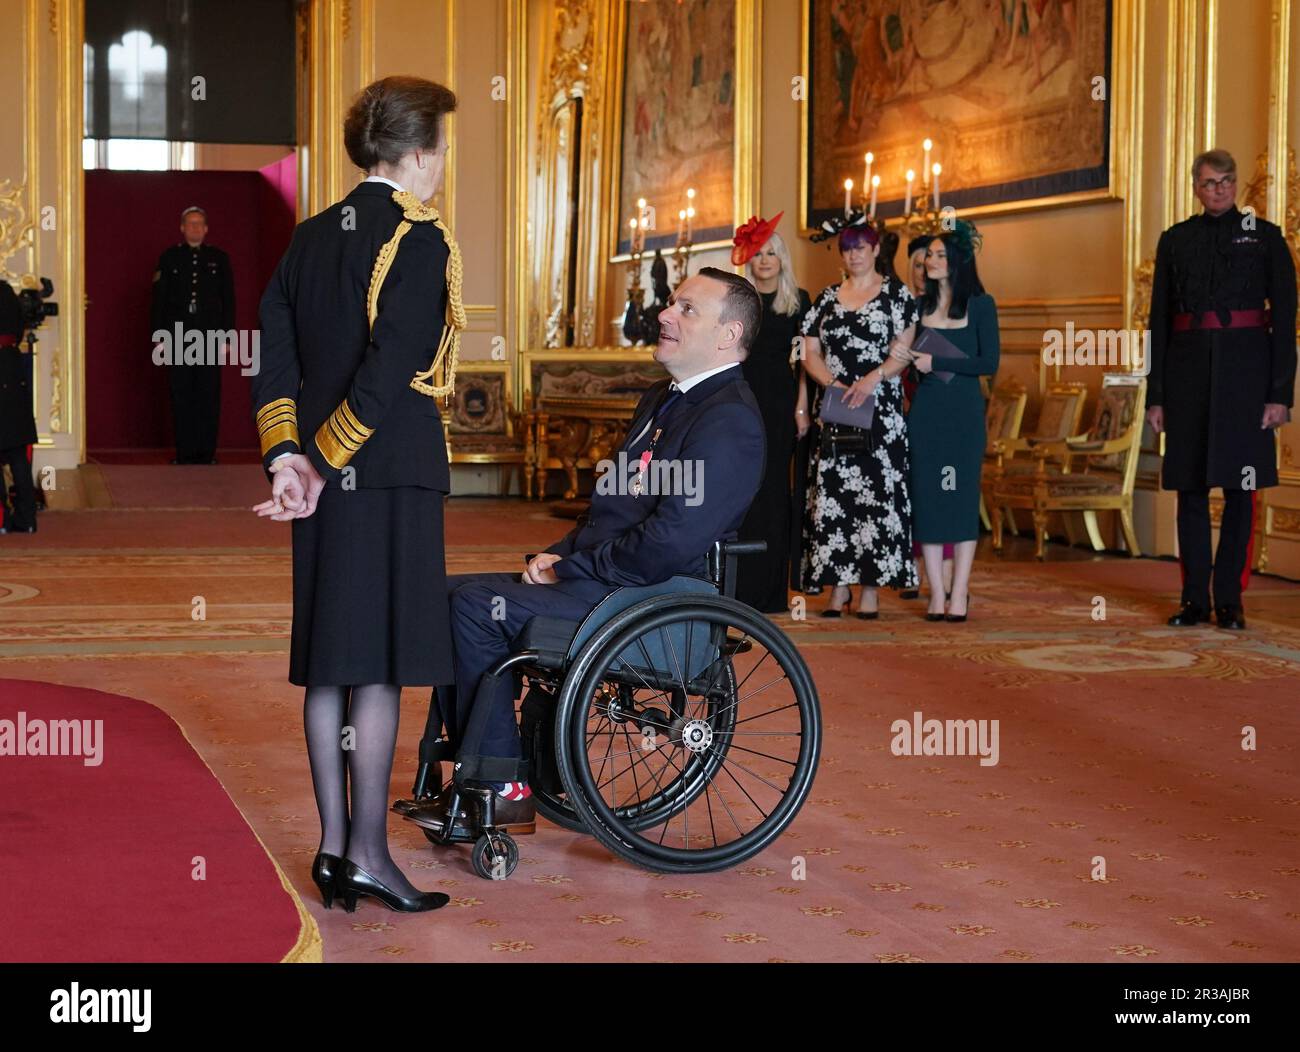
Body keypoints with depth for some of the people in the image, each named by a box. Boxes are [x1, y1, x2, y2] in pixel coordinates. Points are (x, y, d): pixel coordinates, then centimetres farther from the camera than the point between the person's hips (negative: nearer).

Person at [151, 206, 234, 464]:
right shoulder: (169, 258, 9)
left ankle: (206, 452, 3)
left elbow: (228, 300, 8)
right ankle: (184, 452, 3)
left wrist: (227, 336, 1)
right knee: (181, 397, -1)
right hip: (177, 339, 0)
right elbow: (159, 300, 7)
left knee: (209, 396, -2)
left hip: (210, 337, 0)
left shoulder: (219, 259, 10)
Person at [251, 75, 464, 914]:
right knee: (381, 663, -3)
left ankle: (332, 845, 17)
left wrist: (288, 458, 0)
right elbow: (391, 371, -19)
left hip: (322, 474, 7)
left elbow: (274, 355, 6)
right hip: (394, 474, -7)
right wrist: (325, 464, -13)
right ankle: (369, 853, 1)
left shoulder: (311, 237, 12)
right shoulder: (421, 240, -11)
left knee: (329, 659, 11)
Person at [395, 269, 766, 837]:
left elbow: (673, 541, -23)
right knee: (450, 593, 2)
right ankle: (473, 772, 3)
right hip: (604, 577, 10)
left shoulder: (729, 420, -15)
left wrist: (568, 570, -15)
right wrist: (558, 556, 5)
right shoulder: (661, 400, 18)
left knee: (478, 604, -22)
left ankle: (503, 790, -13)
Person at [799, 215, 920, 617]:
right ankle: (839, 586, 4)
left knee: (876, 491, -5)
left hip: (880, 410, -3)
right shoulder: (828, 297, 14)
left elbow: (906, 350, -5)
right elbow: (810, 351, 11)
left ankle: (871, 588, -3)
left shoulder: (895, 294, 3)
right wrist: (832, 383, -7)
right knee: (833, 492, -1)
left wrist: (873, 379, -18)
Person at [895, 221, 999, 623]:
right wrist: (905, 357, -5)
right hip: (925, 409, 4)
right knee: (927, 497, 1)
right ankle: (936, 594, 5)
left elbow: (989, 363, -9)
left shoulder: (980, 304, -2)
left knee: (962, 496, -2)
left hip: (964, 410, -4)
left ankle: (960, 594, 2)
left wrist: (936, 362, -13)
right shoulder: (920, 306, 10)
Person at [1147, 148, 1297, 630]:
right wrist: (1155, 394, 5)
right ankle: (1194, 599, 8)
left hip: (1245, 368, -2)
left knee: (1240, 486, -2)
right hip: (1188, 368, 2)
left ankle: (1230, 600, 4)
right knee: (1191, 487, 3)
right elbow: (1160, 319, 10)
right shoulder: (1174, 240, 11)